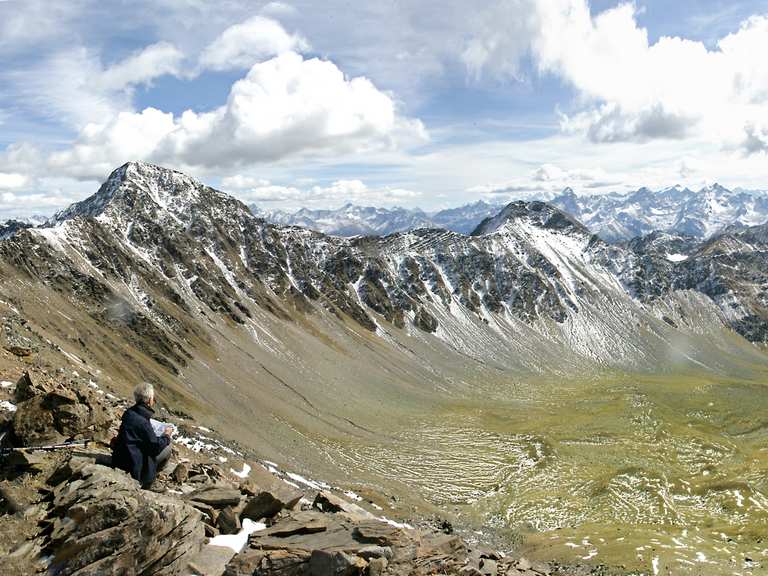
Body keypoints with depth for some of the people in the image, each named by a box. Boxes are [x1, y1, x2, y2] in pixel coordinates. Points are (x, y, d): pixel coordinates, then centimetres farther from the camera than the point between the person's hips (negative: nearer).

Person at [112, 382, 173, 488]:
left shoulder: (129, 413, 2)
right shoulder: (142, 421, -25)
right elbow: (155, 446, -18)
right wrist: (166, 436, 0)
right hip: (131, 464, -8)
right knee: (167, 448, -1)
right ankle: (144, 482, 8)